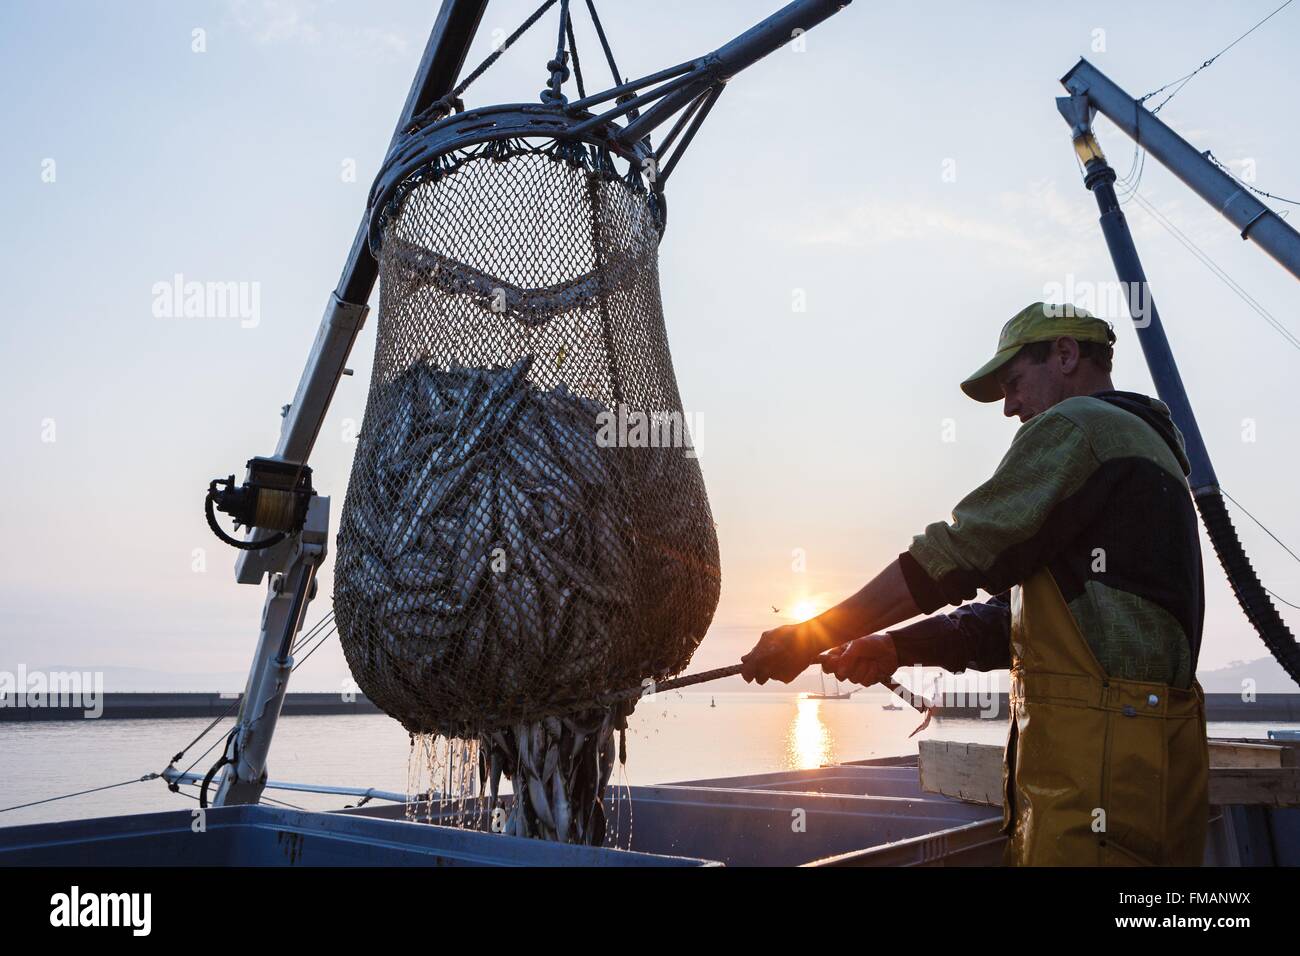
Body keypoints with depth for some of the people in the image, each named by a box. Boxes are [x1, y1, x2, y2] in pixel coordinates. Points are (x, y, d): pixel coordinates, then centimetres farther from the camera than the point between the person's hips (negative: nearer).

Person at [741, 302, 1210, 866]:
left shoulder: (1073, 428, -7)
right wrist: (896, 646, 7)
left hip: (1100, 764, -10)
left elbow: (955, 557, -13)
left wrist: (810, 637, -6)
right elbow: (1017, 615, 18)